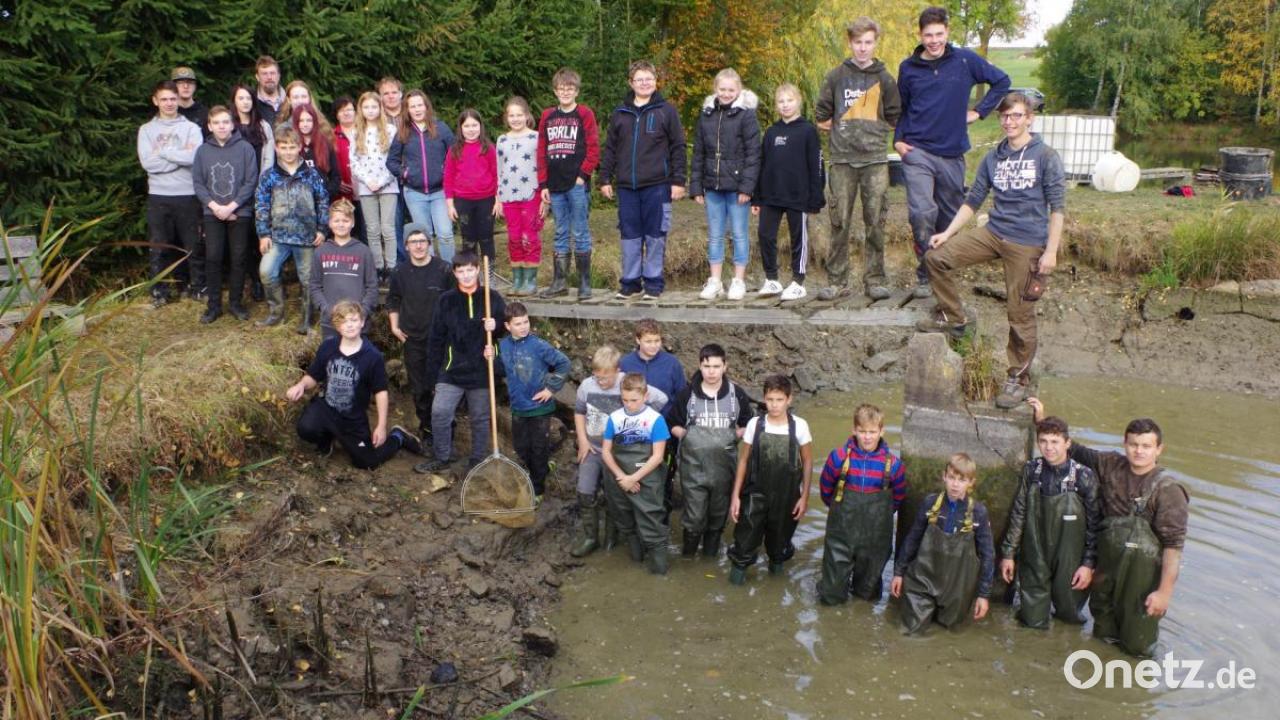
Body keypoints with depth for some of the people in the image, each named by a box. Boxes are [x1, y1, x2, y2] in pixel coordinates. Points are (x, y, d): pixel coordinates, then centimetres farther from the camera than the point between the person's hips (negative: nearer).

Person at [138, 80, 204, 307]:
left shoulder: (191, 128, 3)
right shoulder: (146, 130, 8)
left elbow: (195, 157, -14)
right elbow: (147, 162, -7)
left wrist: (163, 151, -8)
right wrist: (180, 156, -10)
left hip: (187, 195, -1)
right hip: (158, 196, 1)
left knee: (193, 244, 5)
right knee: (159, 246, 6)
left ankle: (198, 286, 17)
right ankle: (159, 291, 14)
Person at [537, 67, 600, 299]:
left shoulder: (584, 114, 0)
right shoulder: (547, 117, 12)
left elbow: (593, 149, -5)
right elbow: (541, 152, 12)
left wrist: (583, 175, -11)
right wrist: (543, 184, 6)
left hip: (577, 184, -4)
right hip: (555, 186, 5)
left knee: (580, 234, -1)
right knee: (560, 234, 10)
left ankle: (585, 282, 4)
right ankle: (560, 281, 16)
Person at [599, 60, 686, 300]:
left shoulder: (666, 111, 2)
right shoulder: (620, 113, 10)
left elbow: (678, 148, 1)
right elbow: (610, 149, 13)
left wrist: (678, 181, -5)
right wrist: (605, 179, 7)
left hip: (657, 185, -3)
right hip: (626, 186, 3)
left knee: (655, 236, 2)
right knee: (630, 235, 7)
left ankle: (653, 282, 11)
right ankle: (630, 282, 16)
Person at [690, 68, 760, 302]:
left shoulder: (746, 115, -5)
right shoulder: (706, 115, 9)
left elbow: (753, 153, -8)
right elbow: (698, 153, 11)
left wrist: (747, 186, -14)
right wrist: (696, 186, 7)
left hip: (736, 186, -4)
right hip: (713, 186, 5)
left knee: (739, 234, 4)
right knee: (714, 235, 10)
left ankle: (739, 281, 13)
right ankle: (714, 281, 18)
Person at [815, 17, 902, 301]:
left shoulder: (884, 78, 7)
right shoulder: (837, 76, 6)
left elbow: (894, 118, 14)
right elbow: (822, 116, 11)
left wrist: (875, 132, 6)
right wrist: (840, 131, 6)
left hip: (875, 160, 0)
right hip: (842, 160, 0)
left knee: (875, 222, 1)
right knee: (840, 222, 1)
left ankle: (875, 280, 9)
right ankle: (837, 281, 7)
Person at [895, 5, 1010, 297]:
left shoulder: (965, 60, 0)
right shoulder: (908, 68, 4)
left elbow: (1001, 81, 10)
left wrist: (979, 111, 4)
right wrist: (898, 140, 2)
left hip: (952, 154, 1)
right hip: (917, 152, -1)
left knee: (949, 217, 9)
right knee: (922, 212, -19)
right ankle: (926, 273, -9)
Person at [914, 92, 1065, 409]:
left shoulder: (1045, 156, -5)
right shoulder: (993, 158, 10)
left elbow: (1057, 206, -6)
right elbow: (973, 201, 13)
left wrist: (1051, 251, -12)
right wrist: (948, 233, 3)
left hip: (1027, 243, -5)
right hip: (993, 232, 5)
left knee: (1020, 314, -1)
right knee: (936, 257, -9)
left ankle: (1018, 380, 14)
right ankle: (951, 317, 11)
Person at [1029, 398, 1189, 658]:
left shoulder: (1167, 489, -19)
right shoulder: (1111, 466, -4)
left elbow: (1173, 545, -19)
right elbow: (1074, 450, 7)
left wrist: (1164, 591, -19)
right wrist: (1042, 419, -2)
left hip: (1143, 576, -4)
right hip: (1106, 569, 5)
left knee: (1137, 646, 10)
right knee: (1103, 634, 21)